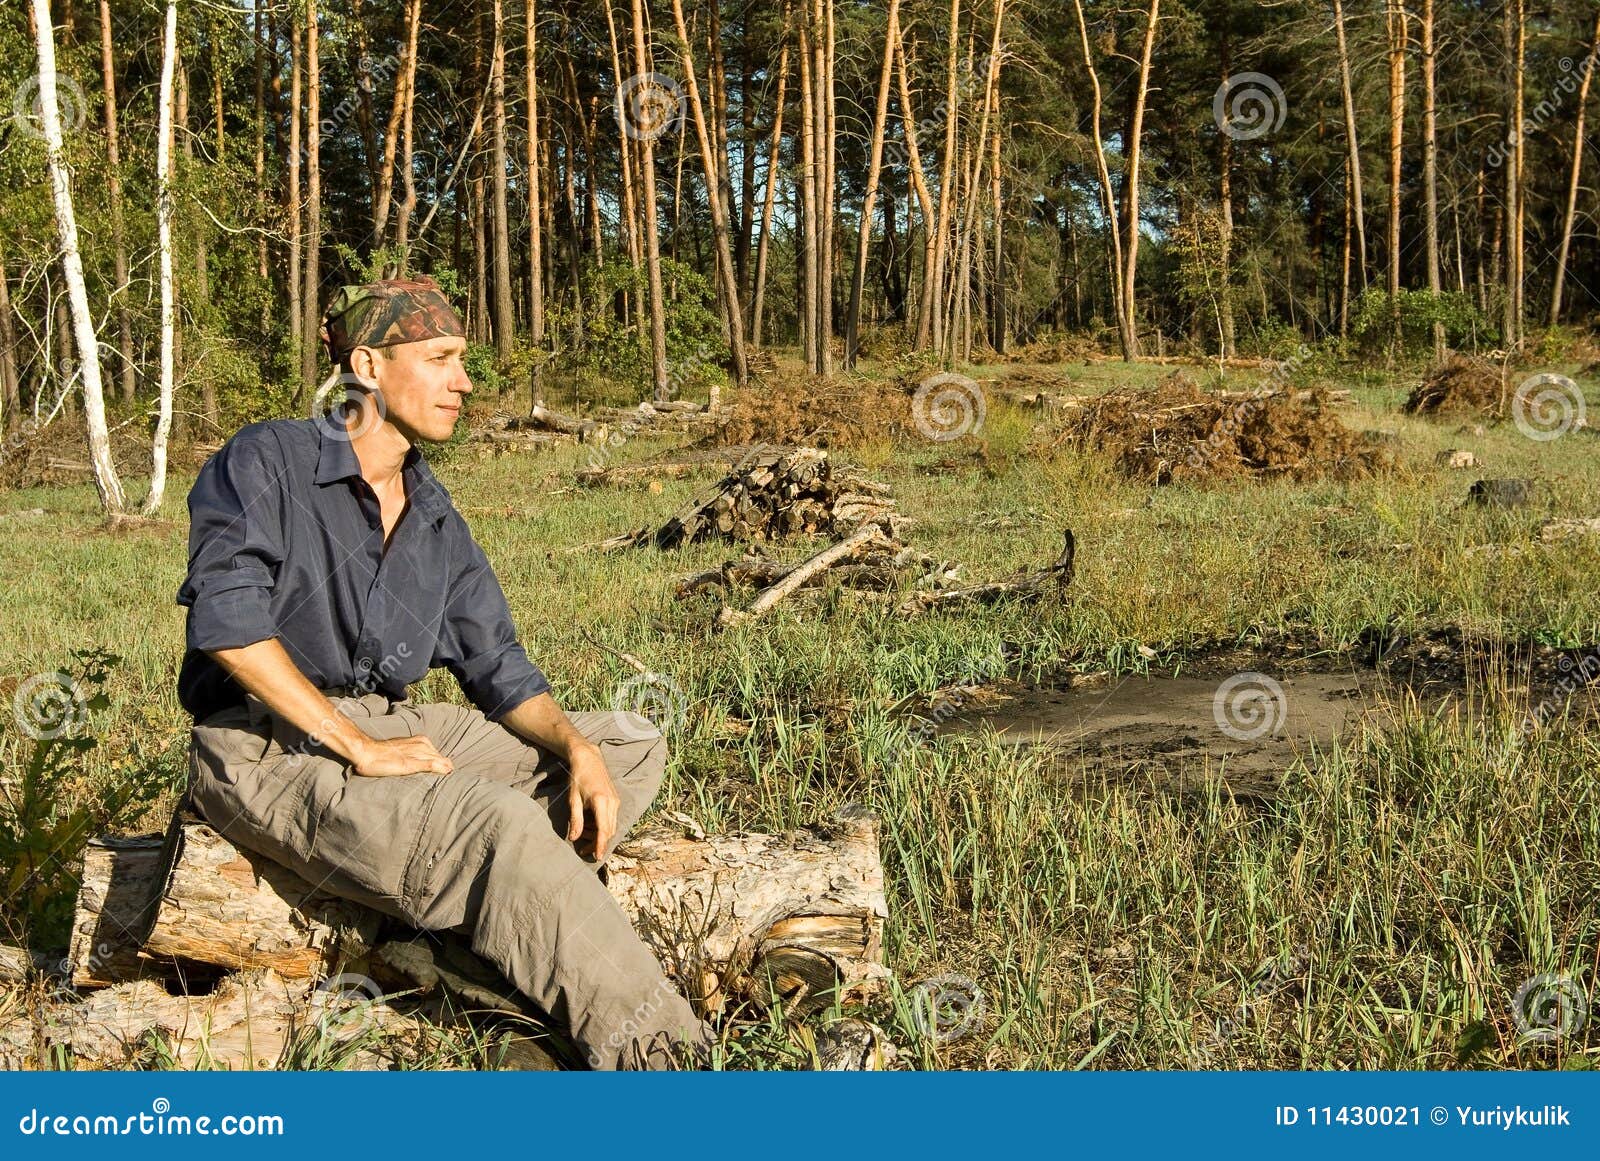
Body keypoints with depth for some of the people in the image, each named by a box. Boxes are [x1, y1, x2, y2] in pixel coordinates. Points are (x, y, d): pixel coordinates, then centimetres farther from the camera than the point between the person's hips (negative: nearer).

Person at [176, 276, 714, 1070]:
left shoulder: (435, 518, 12)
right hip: (268, 749, -8)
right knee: (500, 823, -32)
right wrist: (359, 747, -23)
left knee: (631, 746, 1)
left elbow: (496, 666, 9)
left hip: (388, 727, 9)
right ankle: (657, 1058, -28)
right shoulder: (266, 460, -8)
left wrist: (578, 749, -11)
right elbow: (227, 619, -22)